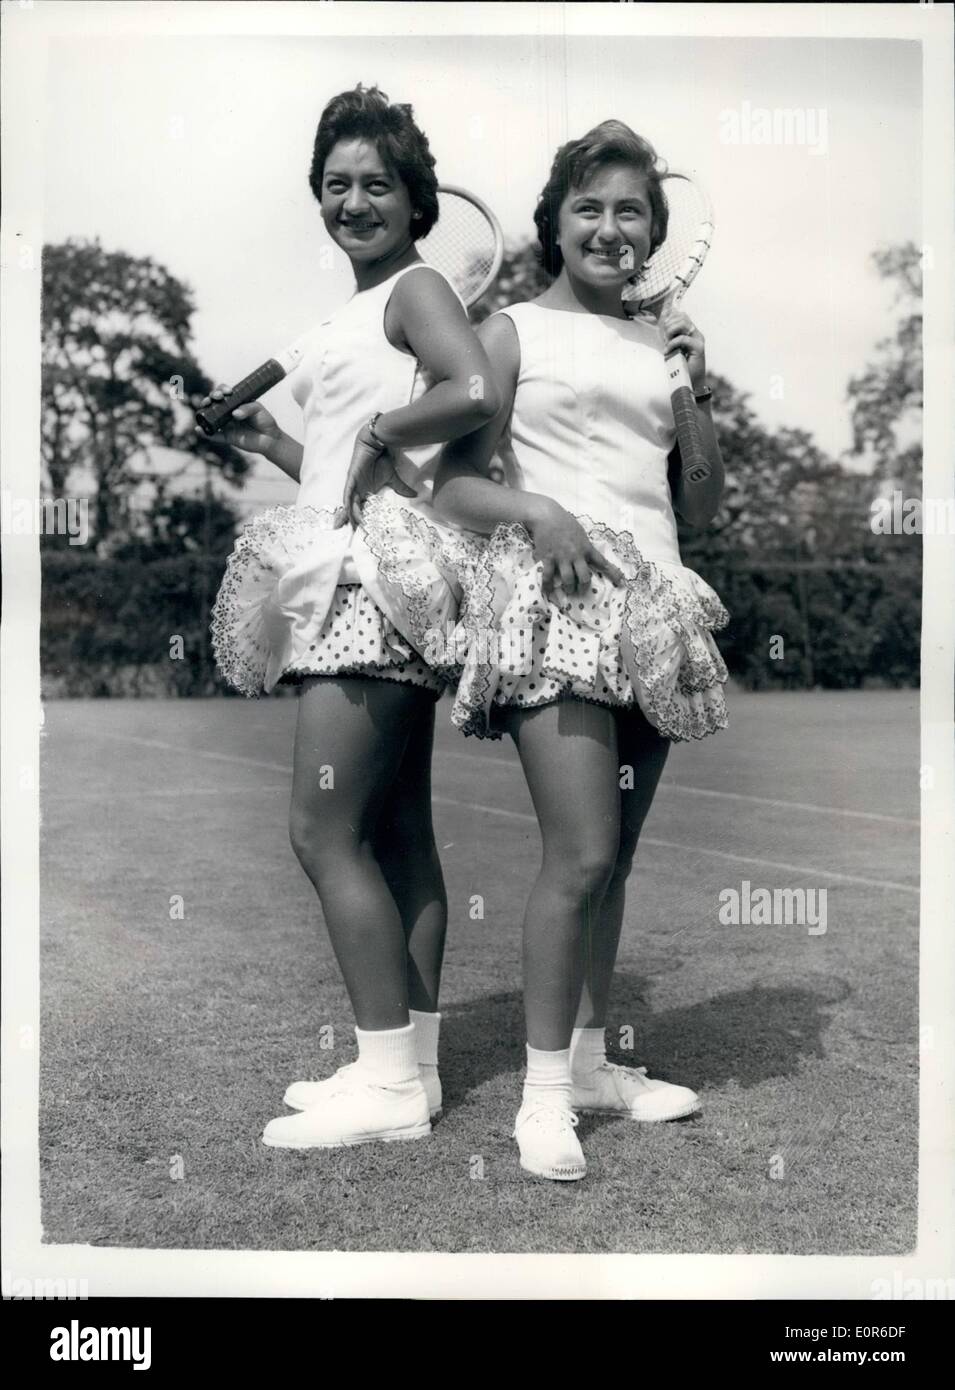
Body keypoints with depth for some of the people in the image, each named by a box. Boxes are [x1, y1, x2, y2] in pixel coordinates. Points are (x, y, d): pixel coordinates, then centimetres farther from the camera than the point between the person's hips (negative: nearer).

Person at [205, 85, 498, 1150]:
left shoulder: (417, 287, -4)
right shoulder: (357, 312, 22)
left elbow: (475, 394, -25)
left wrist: (378, 428, -11)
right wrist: (271, 441, 19)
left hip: (380, 581, -10)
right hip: (363, 584, 10)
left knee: (324, 831, -9)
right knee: (397, 829, 10)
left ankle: (390, 1082, -2)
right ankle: (411, 1063, 18)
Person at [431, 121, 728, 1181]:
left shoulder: (661, 345, 19)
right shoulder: (514, 331, 5)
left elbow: (702, 509, 18)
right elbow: (455, 487, 0)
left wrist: (700, 395, 6)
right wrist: (534, 508, -19)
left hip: (652, 606, 6)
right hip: (552, 597, -5)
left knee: (614, 858, 8)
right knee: (581, 855, -14)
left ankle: (592, 1061, 21)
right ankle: (543, 1092, -1)